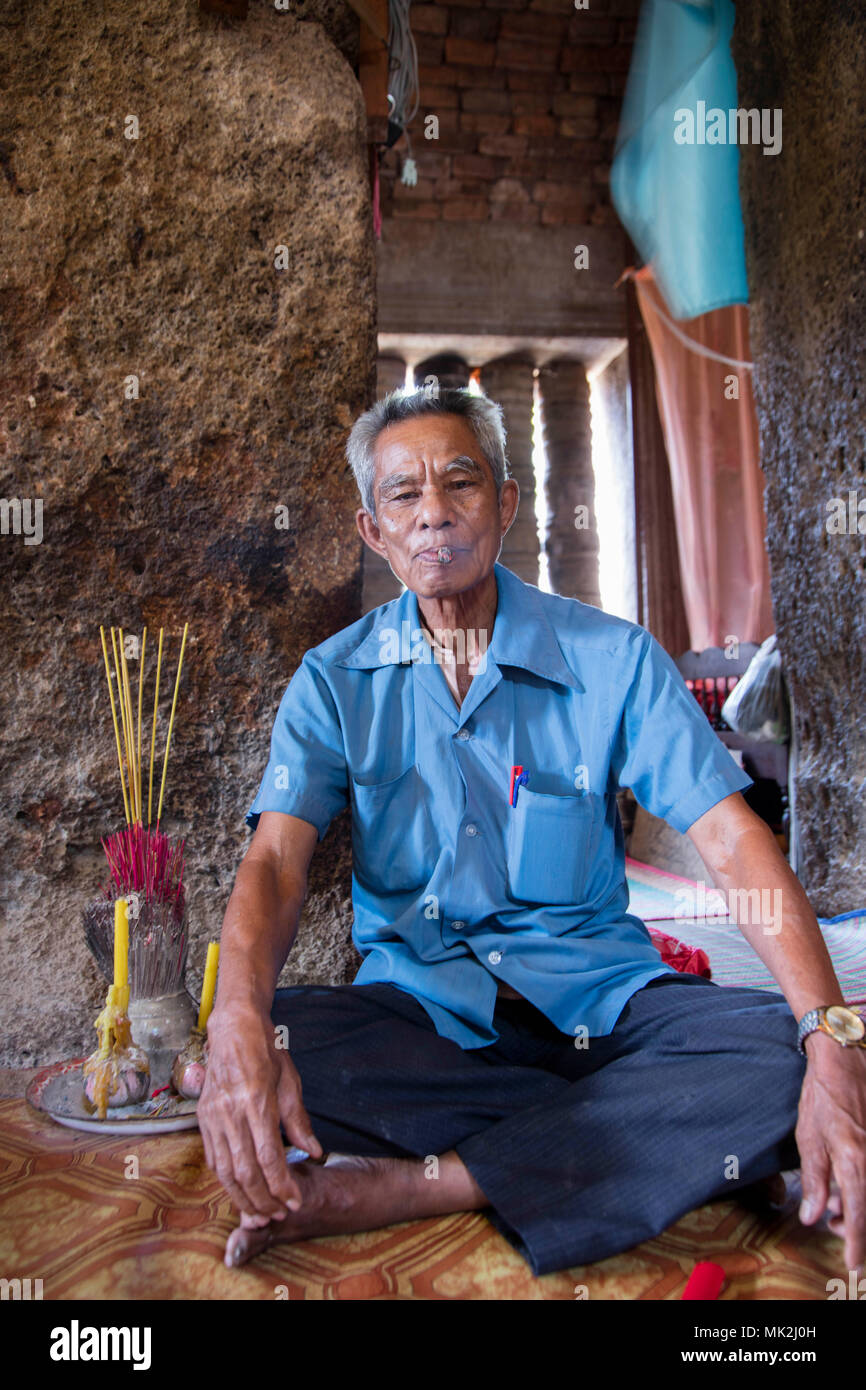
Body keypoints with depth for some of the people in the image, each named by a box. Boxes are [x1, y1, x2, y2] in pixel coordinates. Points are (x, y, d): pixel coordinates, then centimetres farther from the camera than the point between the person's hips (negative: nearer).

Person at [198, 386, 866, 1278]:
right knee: (255, 1044, -29)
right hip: (416, 1005, 1)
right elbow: (276, 859, -11)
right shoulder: (335, 679, 0)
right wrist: (241, 1025, -33)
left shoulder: (612, 657, -3)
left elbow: (732, 839, -10)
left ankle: (393, 1188, -24)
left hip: (599, 995, 1)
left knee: (789, 1059, -26)